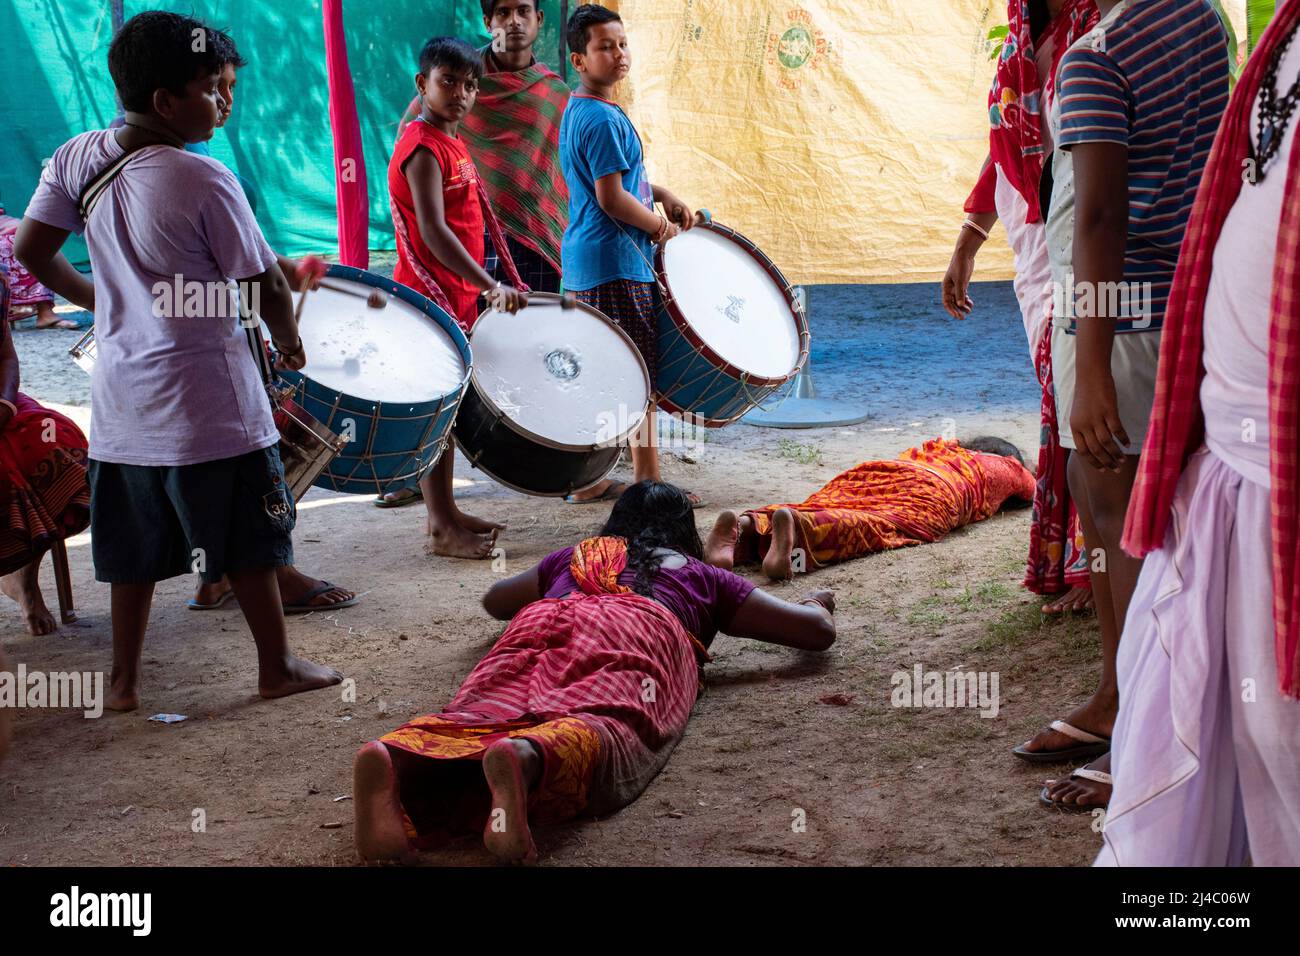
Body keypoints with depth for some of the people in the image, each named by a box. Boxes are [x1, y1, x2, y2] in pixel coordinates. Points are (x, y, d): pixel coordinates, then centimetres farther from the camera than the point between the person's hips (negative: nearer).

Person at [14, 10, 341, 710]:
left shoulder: (76, 159, -1)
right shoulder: (203, 182, -18)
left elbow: (31, 250, 4)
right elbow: (265, 284, -12)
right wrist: (289, 343, 8)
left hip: (123, 397, 6)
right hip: (210, 401, -6)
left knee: (135, 547, 17)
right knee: (247, 542, 9)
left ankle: (123, 681, 24)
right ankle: (277, 668, 21)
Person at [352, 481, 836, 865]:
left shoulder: (572, 556, 43)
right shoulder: (704, 575, 37)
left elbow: (494, 600, 60)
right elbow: (819, 630, 38)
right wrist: (815, 603, 61)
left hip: (543, 624, 3)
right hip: (641, 629, -3)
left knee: (487, 712, -24)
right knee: (604, 727, -31)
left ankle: (395, 760, -56)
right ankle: (524, 758, -64)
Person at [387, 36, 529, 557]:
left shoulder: (452, 141, 13)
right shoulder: (423, 148, -16)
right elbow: (433, 232, -26)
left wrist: (479, 289, 16)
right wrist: (491, 285, -32)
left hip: (456, 294, 9)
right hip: (430, 295, -9)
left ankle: (445, 510, 24)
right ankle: (442, 529, 3)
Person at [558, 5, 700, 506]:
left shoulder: (576, 112, 16)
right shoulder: (604, 118, -16)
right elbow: (611, 197, -20)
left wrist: (665, 197, 12)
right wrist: (662, 227, -6)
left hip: (585, 263, 10)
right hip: (615, 263, -10)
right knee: (641, 371, -5)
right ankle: (648, 482, 1)